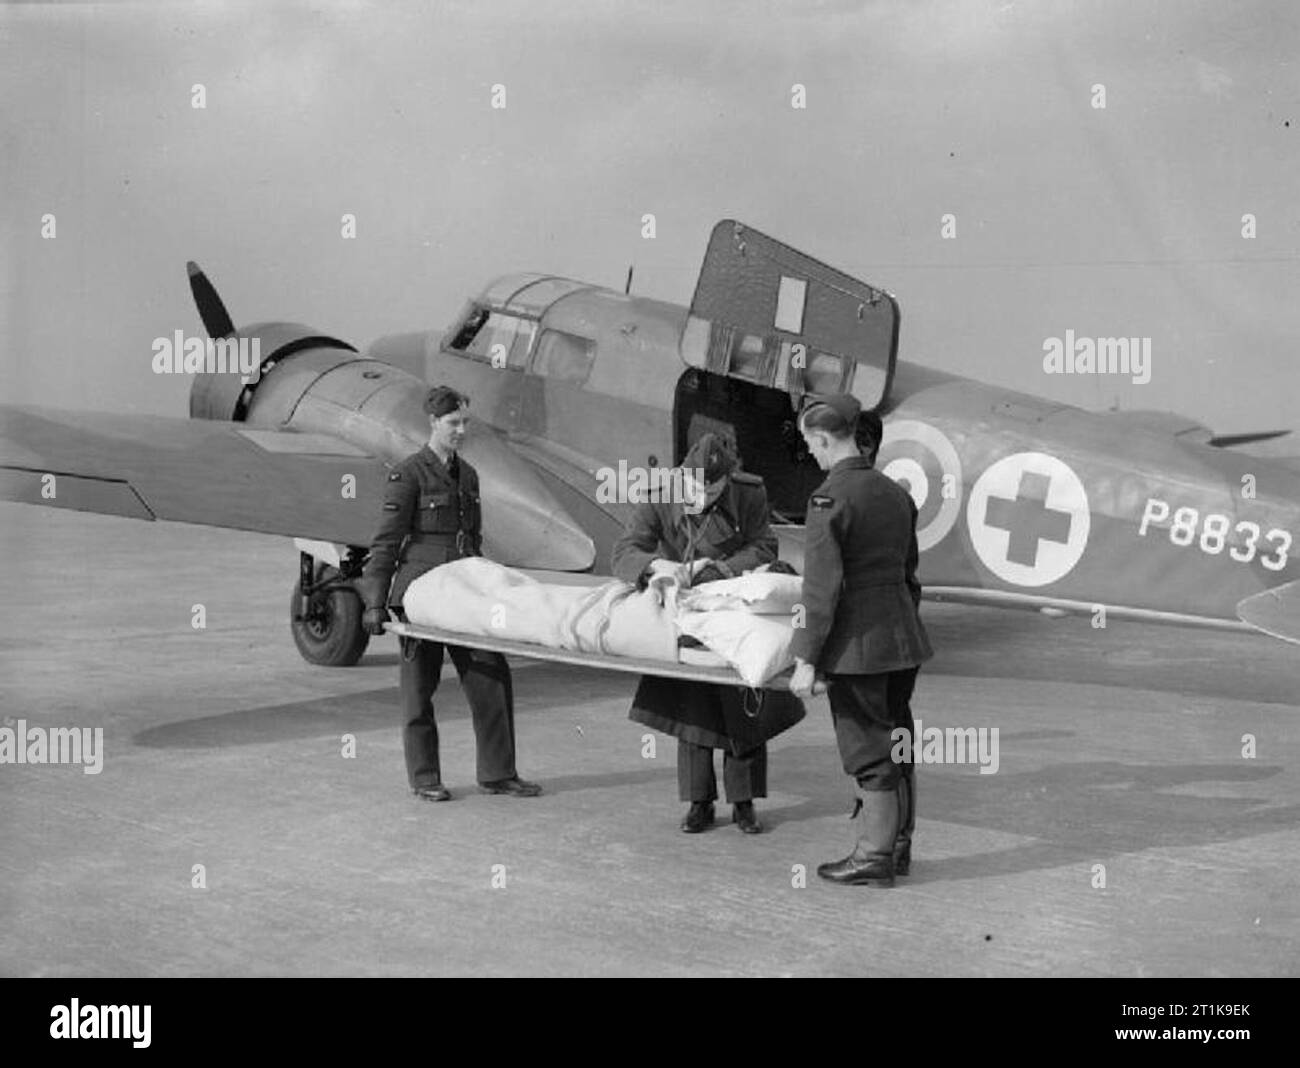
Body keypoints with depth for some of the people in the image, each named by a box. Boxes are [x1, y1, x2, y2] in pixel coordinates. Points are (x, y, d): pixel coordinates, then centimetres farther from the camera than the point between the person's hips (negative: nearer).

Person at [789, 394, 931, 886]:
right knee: (896, 743, 16)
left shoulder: (829, 499, -16)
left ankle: (874, 856, 12)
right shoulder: (896, 493, 7)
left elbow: (822, 589, -18)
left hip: (857, 643, -7)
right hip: (902, 639, 8)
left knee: (868, 751, 2)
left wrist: (806, 660, -14)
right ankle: (898, 846, 27)